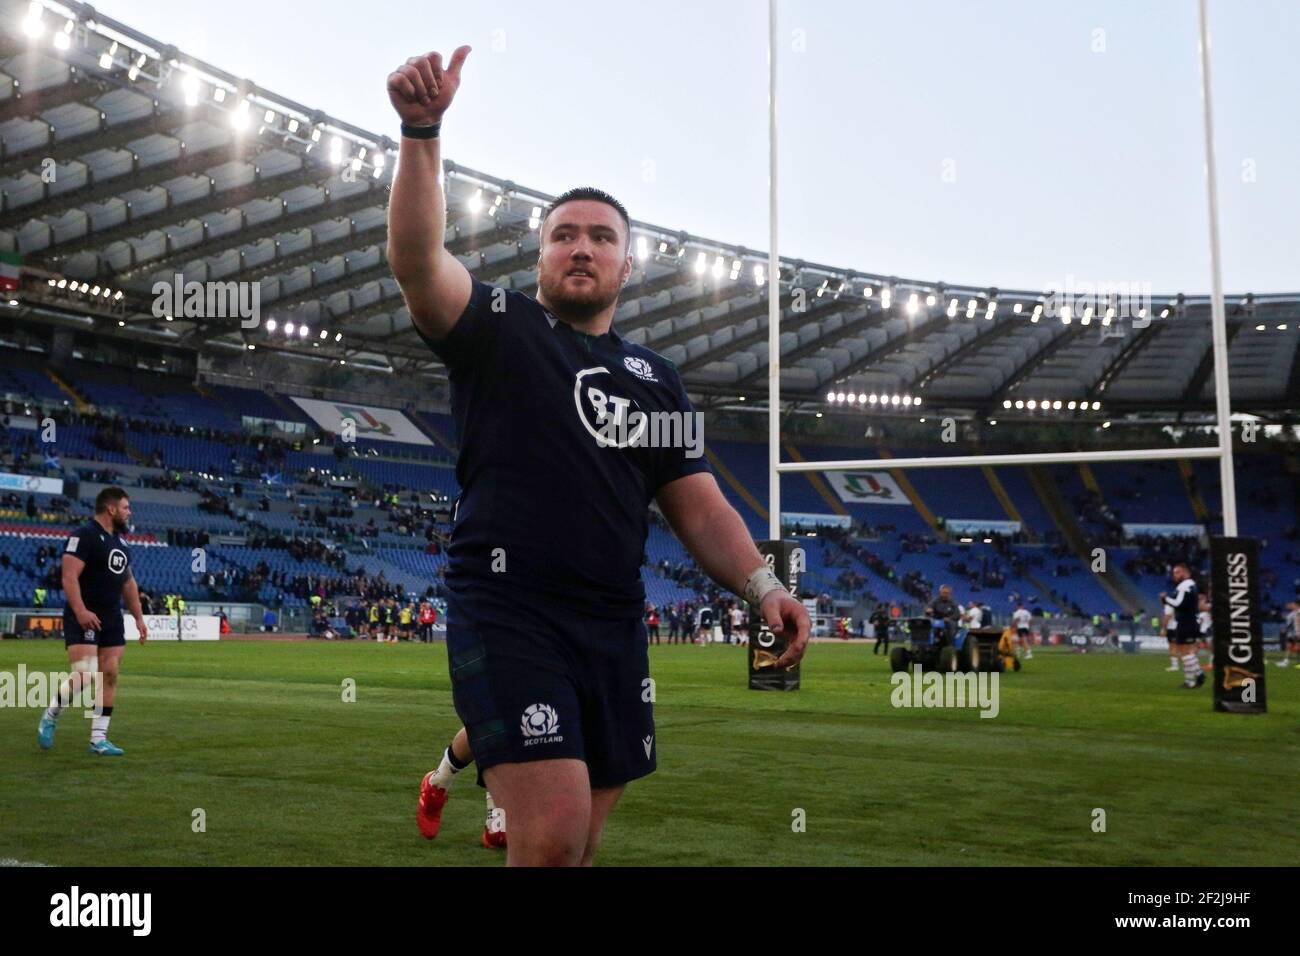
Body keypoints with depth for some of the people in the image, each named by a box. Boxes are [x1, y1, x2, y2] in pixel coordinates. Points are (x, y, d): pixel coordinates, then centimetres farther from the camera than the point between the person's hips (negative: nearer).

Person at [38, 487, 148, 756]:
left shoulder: (120, 542, 16)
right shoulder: (84, 535, -11)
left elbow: (128, 582, 23)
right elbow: (69, 577, -19)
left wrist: (138, 617, 18)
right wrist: (80, 611, -30)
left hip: (112, 619, 8)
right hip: (84, 619, -8)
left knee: (110, 676, 3)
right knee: (86, 676, -16)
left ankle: (98, 739, 9)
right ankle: (51, 716, 11)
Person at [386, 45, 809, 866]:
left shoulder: (657, 379, 16)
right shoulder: (499, 329, 2)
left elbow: (700, 507, 13)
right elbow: (417, 259, -16)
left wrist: (762, 585, -3)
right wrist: (422, 131, -29)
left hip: (615, 631, 6)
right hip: (509, 619, -5)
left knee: (580, 844, 13)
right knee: (553, 835, -19)